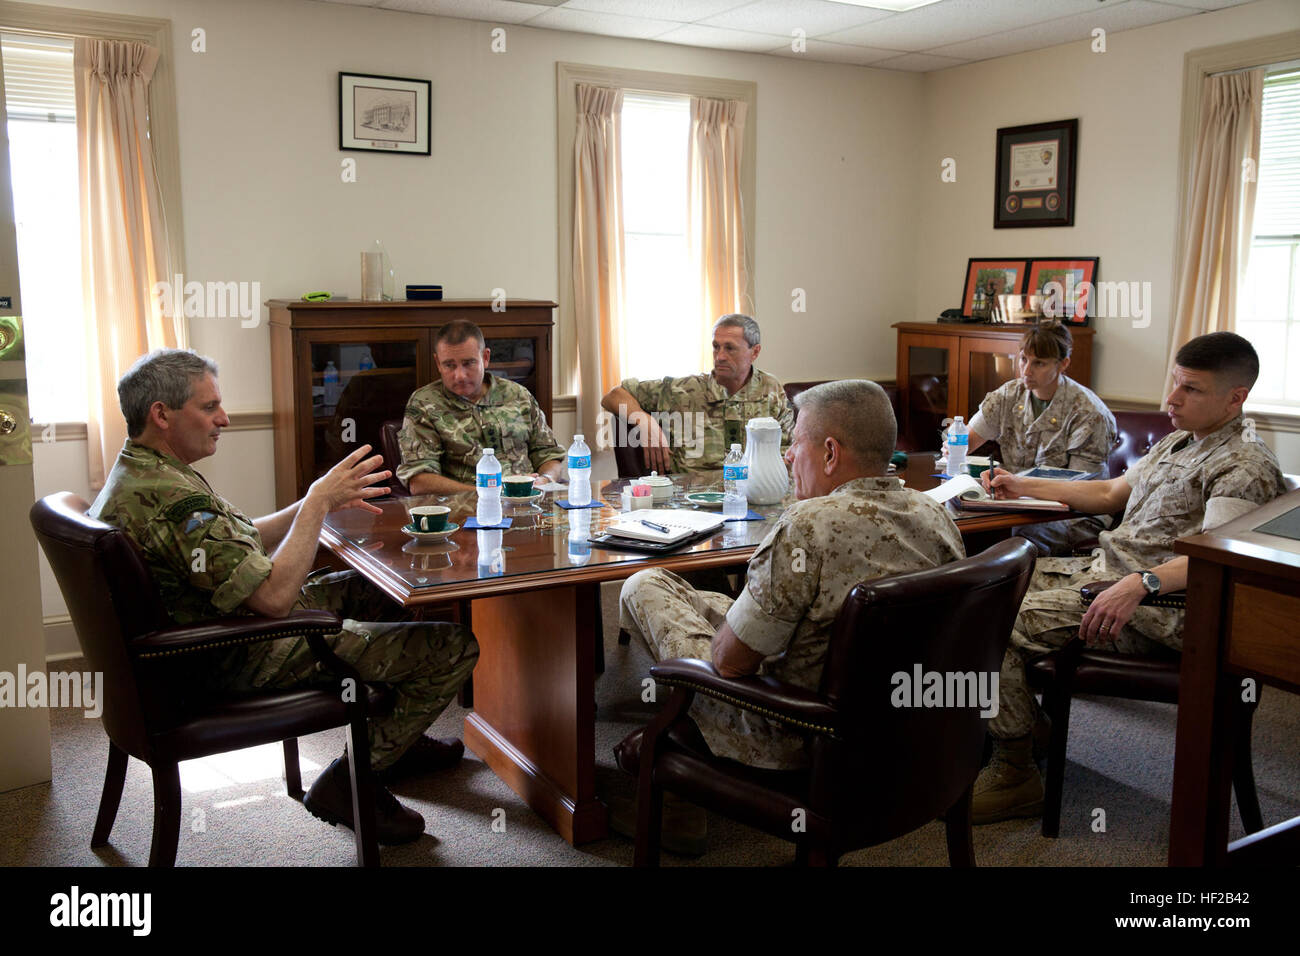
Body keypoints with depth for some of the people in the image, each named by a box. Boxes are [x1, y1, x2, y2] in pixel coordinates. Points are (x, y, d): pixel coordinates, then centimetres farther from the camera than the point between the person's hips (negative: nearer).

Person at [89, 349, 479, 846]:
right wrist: (318, 503, -20)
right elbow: (273, 594, -31)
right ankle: (350, 781, 2)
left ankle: (397, 740, 36)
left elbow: (240, 541, 14)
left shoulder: (135, 476, 6)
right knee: (454, 646, -11)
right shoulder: (170, 498, -29)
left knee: (371, 588, 28)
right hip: (244, 662, -11)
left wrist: (318, 500, 3)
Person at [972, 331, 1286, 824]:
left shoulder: (1244, 466, -13)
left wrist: (1141, 582, -42)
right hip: (1101, 567, 10)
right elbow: (1110, 493, 29)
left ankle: (1015, 774, -9)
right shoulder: (1178, 442, 19)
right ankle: (1028, 724, 13)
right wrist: (1025, 485, 26)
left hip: (1155, 606, -10)